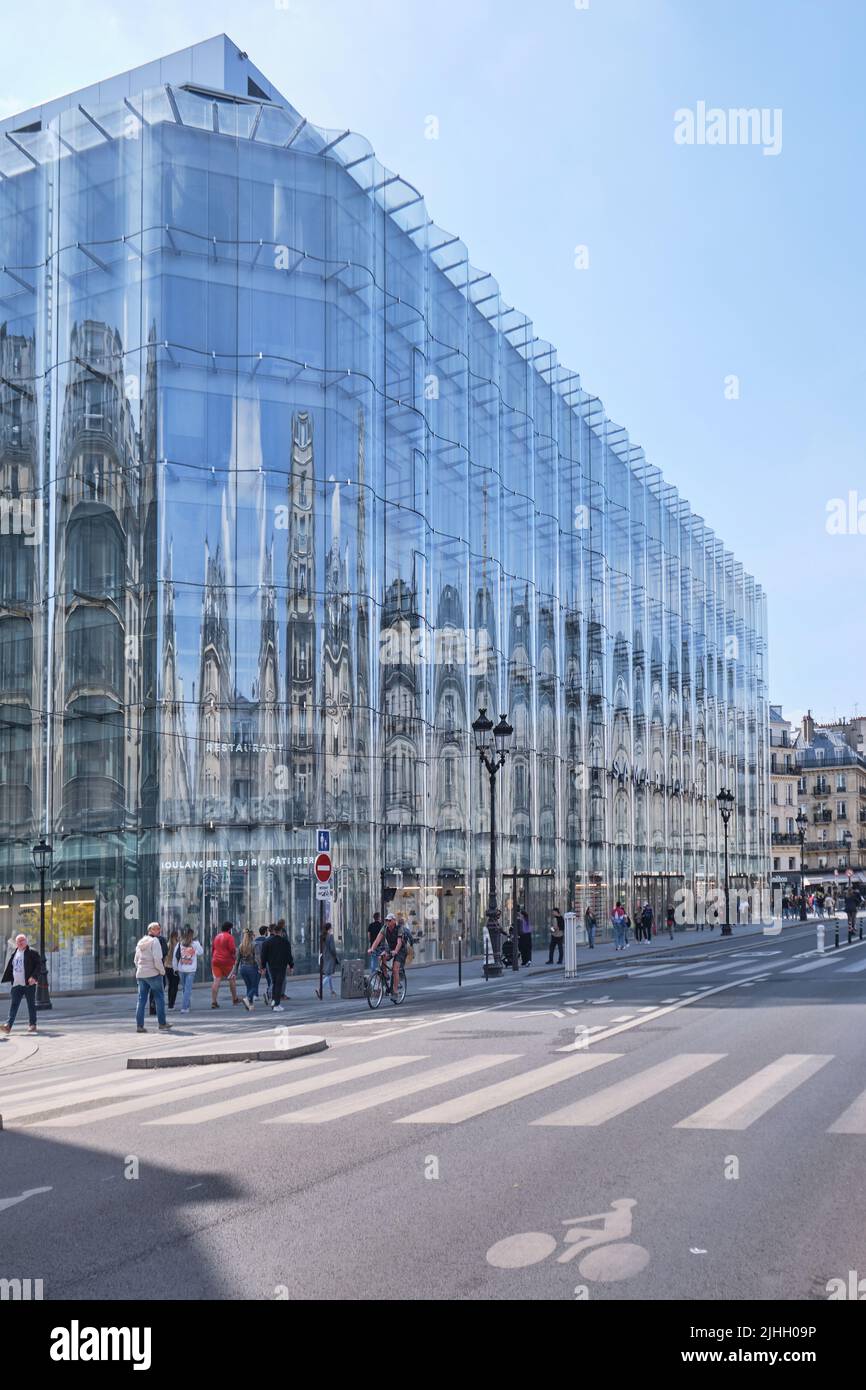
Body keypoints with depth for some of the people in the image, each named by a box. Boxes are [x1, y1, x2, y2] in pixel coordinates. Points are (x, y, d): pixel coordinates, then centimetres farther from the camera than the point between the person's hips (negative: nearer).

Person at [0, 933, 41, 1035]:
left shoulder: (32, 952, -4)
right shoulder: (14, 954, 14)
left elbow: (39, 964, -9)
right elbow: (10, 967, 20)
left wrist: (33, 977, -19)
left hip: (29, 984, -4)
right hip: (16, 984, 4)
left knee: (31, 1005, 4)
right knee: (13, 1005, -4)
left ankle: (32, 1025, 14)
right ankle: (8, 1025, -11)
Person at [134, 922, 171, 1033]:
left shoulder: (141, 942, 14)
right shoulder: (154, 941, -10)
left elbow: (136, 960, 16)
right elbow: (157, 959, -17)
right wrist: (162, 971, -6)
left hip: (140, 974, 7)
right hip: (153, 974, -7)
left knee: (141, 999, 7)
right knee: (159, 998, 5)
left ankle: (139, 1025, 3)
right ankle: (162, 1024, 8)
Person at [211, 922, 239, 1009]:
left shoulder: (217, 936, 15)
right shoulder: (229, 937, -7)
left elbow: (212, 949, 20)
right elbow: (233, 950, -13)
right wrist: (235, 958, 3)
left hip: (215, 960, 5)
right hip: (227, 961, -5)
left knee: (216, 981, -1)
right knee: (231, 979, 12)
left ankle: (213, 1002, -9)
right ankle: (235, 999, 23)